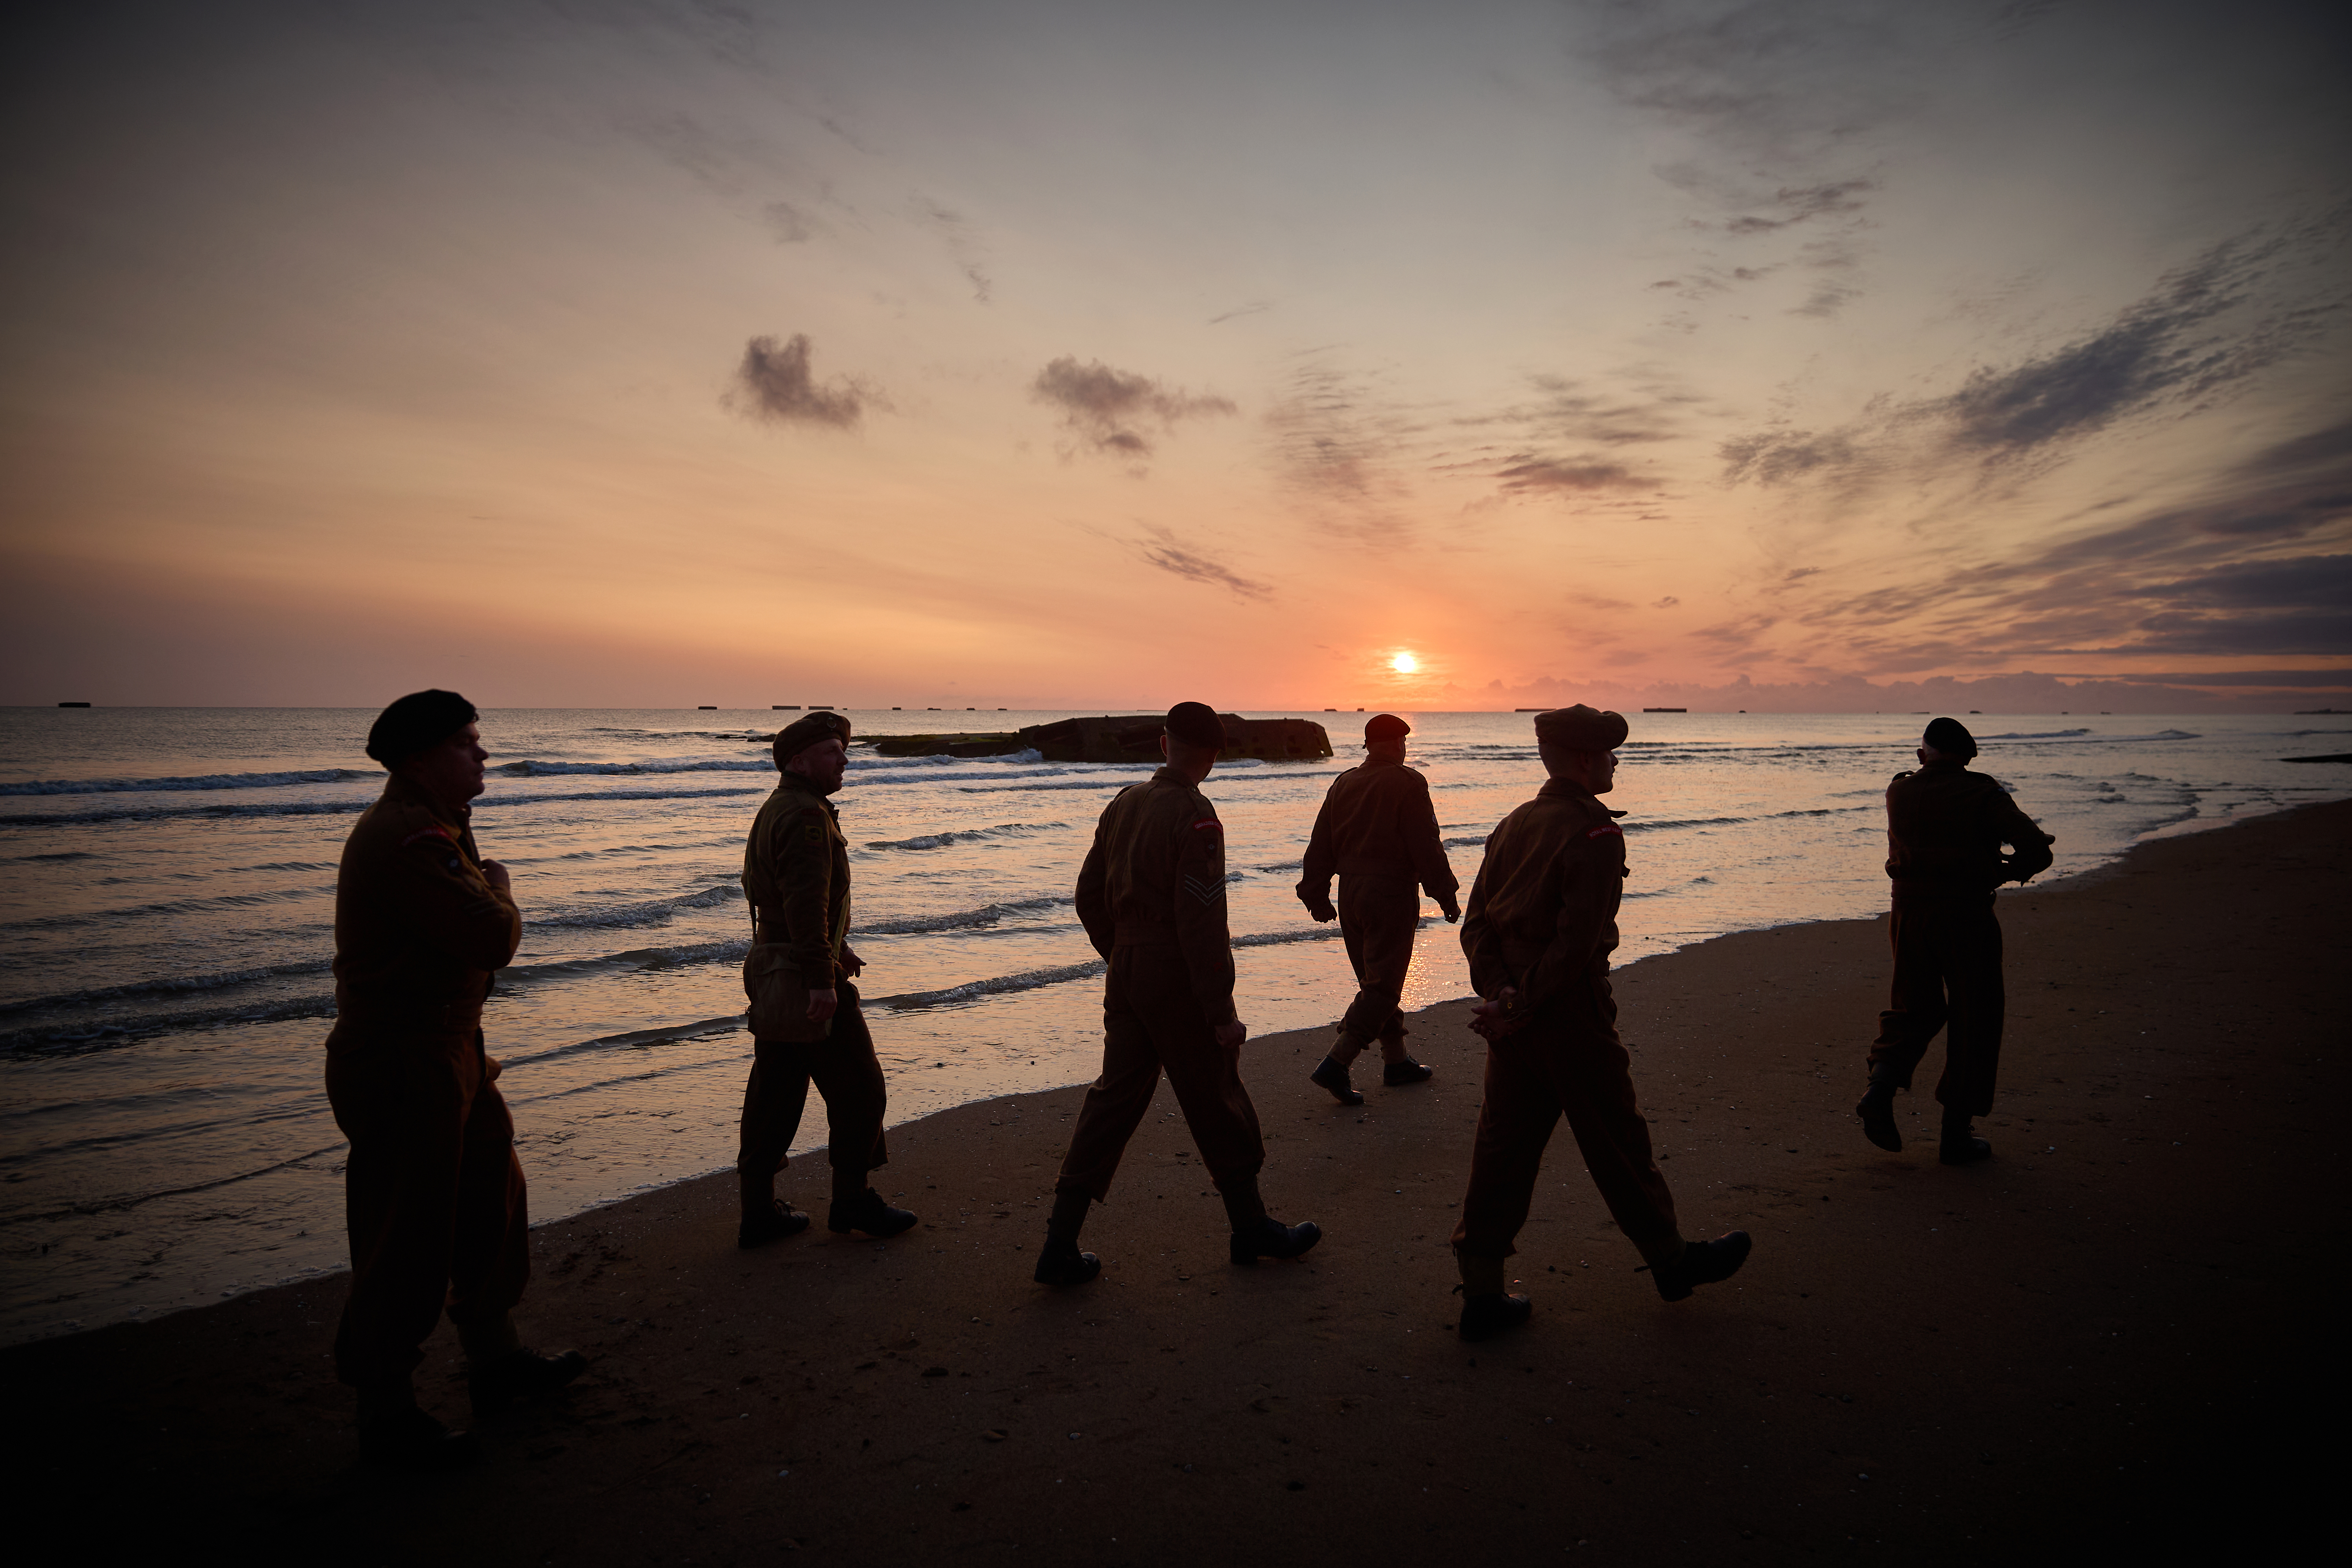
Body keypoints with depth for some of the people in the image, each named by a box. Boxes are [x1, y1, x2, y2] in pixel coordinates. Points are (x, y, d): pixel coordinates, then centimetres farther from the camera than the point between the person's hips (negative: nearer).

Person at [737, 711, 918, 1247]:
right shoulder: (806, 815, -17)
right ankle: (853, 1200, 15)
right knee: (858, 1089, 3)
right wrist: (822, 978, -27)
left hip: (770, 967, 10)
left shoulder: (776, 809, 17)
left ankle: (758, 1210, 21)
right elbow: (806, 902, -25)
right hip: (804, 978, -10)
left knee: (775, 1092, 14)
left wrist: (837, 947, 29)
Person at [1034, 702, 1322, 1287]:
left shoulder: (1124, 804, 7)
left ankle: (1061, 1246, 11)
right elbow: (1202, 922, -21)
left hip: (1127, 973, 7)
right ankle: (1252, 1228, 27)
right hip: (1180, 981, -7)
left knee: (1115, 1098, 11)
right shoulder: (1196, 816, -17)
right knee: (1217, 1102, 9)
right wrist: (1222, 1014, -17)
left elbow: (1089, 898, 13)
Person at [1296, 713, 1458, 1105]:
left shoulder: (1343, 784, 10)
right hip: (1392, 894, -7)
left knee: (1374, 980, 17)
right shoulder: (1407, 784, -10)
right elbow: (1426, 847, -13)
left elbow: (1320, 846, 11)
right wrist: (1447, 896, -5)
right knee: (1383, 986, -3)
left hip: (1350, 892, 7)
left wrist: (1317, 895, 17)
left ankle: (1396, 1061, 25)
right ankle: (1336, 1064, -12)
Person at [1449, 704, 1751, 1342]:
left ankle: (1482, 1293, 15)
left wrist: (1499, 992, -6)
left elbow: (1476, 923, 5)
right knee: (1617, 1143, 11)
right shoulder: (1595, 834, -14)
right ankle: (1670, 1260, 33)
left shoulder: (1514, 825, 9)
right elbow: (1577, 941, -21)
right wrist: (1520, 1010, -16)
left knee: (1503, 1146, 10)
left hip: (1515, 1019, 7)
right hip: (1570, 1016, -7)